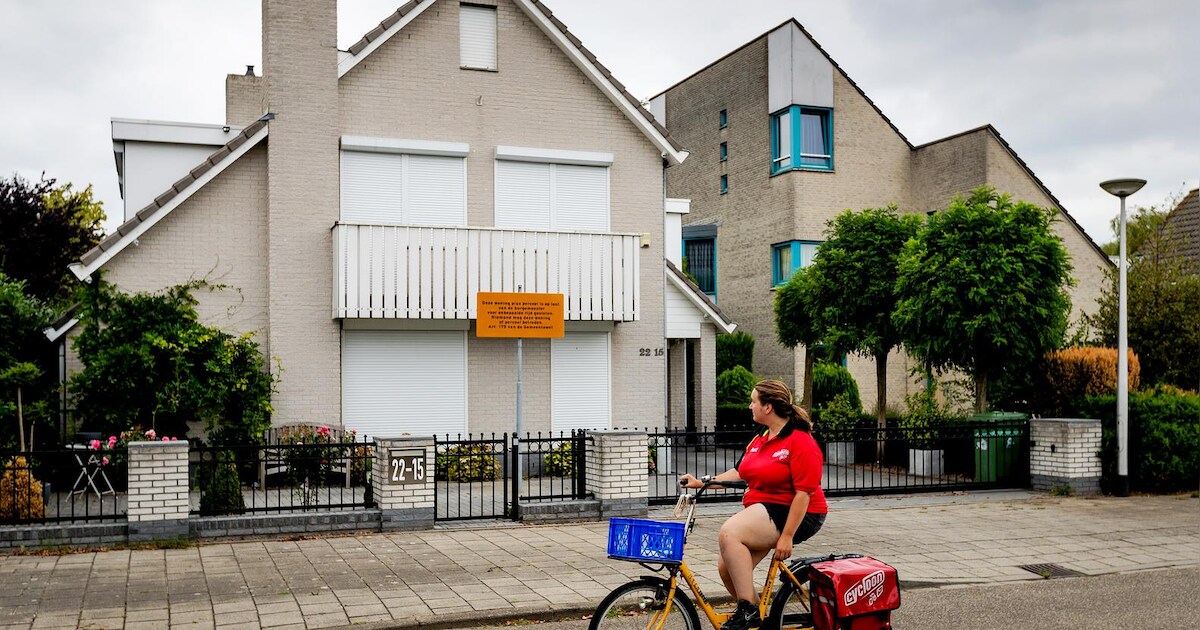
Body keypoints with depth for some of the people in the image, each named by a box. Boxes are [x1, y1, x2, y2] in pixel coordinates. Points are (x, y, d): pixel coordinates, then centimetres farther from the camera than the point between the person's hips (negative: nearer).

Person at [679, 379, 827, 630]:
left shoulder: (800, 441, -15)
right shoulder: (760, 440, 12)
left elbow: (803, 493, -20)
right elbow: (739, 472, 15)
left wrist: (787, 536, -22)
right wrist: (701, 483, 5)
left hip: (793, 515, -9)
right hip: (761, 512, 9)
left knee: (729, 533, -28)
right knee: (726, 566, -3)